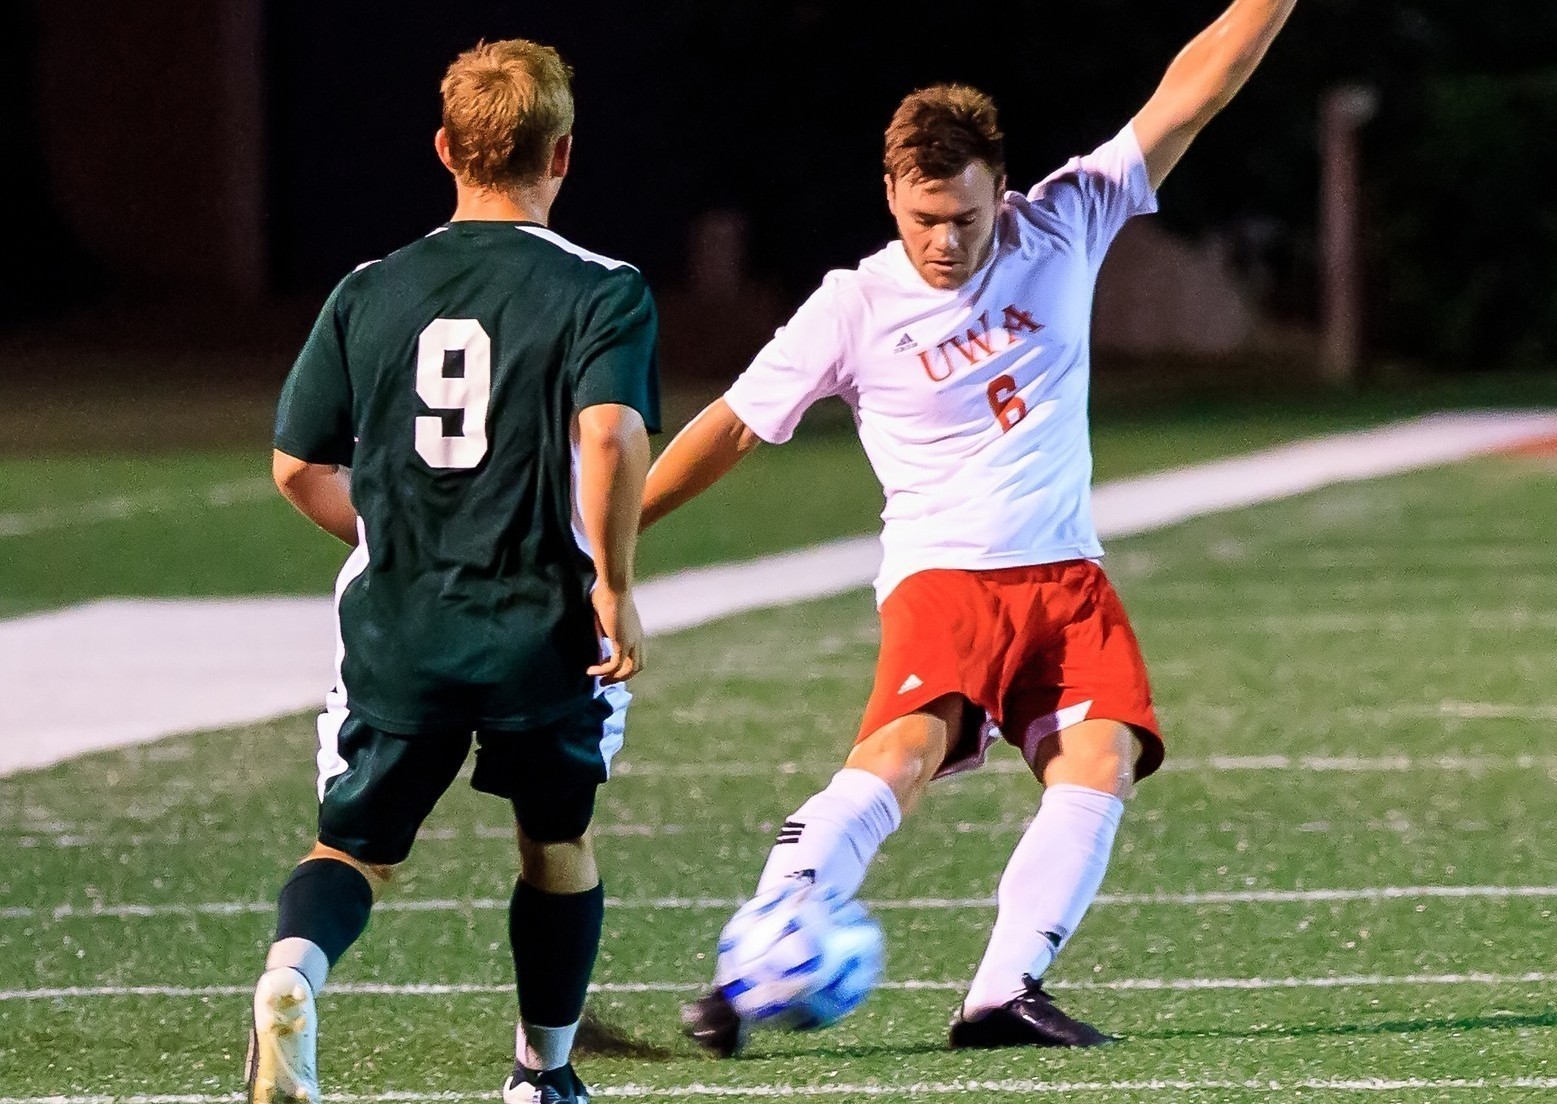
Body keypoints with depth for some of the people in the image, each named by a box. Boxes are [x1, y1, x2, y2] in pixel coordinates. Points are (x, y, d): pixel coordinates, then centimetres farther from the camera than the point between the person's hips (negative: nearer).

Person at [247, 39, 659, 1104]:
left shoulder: (369, 293, 4)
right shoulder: (601, 292, -7)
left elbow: (299, 468, 7)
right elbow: (611, 435, -24)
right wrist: (615, 587, -13)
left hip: (395, 635, 2)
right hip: (544, 635, -2)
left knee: (355, 848, 9)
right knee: (559, 845, 22)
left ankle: (293, 971, -23)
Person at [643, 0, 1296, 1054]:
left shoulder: (1062, 228, 3)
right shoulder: (855, 309, -4)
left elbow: (1191, 94, 3)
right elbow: (733, 426, 5)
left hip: (1067, 574, 4)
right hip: (942, 573, -4)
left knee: (1102, 761, -18)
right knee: (907, 748, -27)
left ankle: (1004, 995, -19)